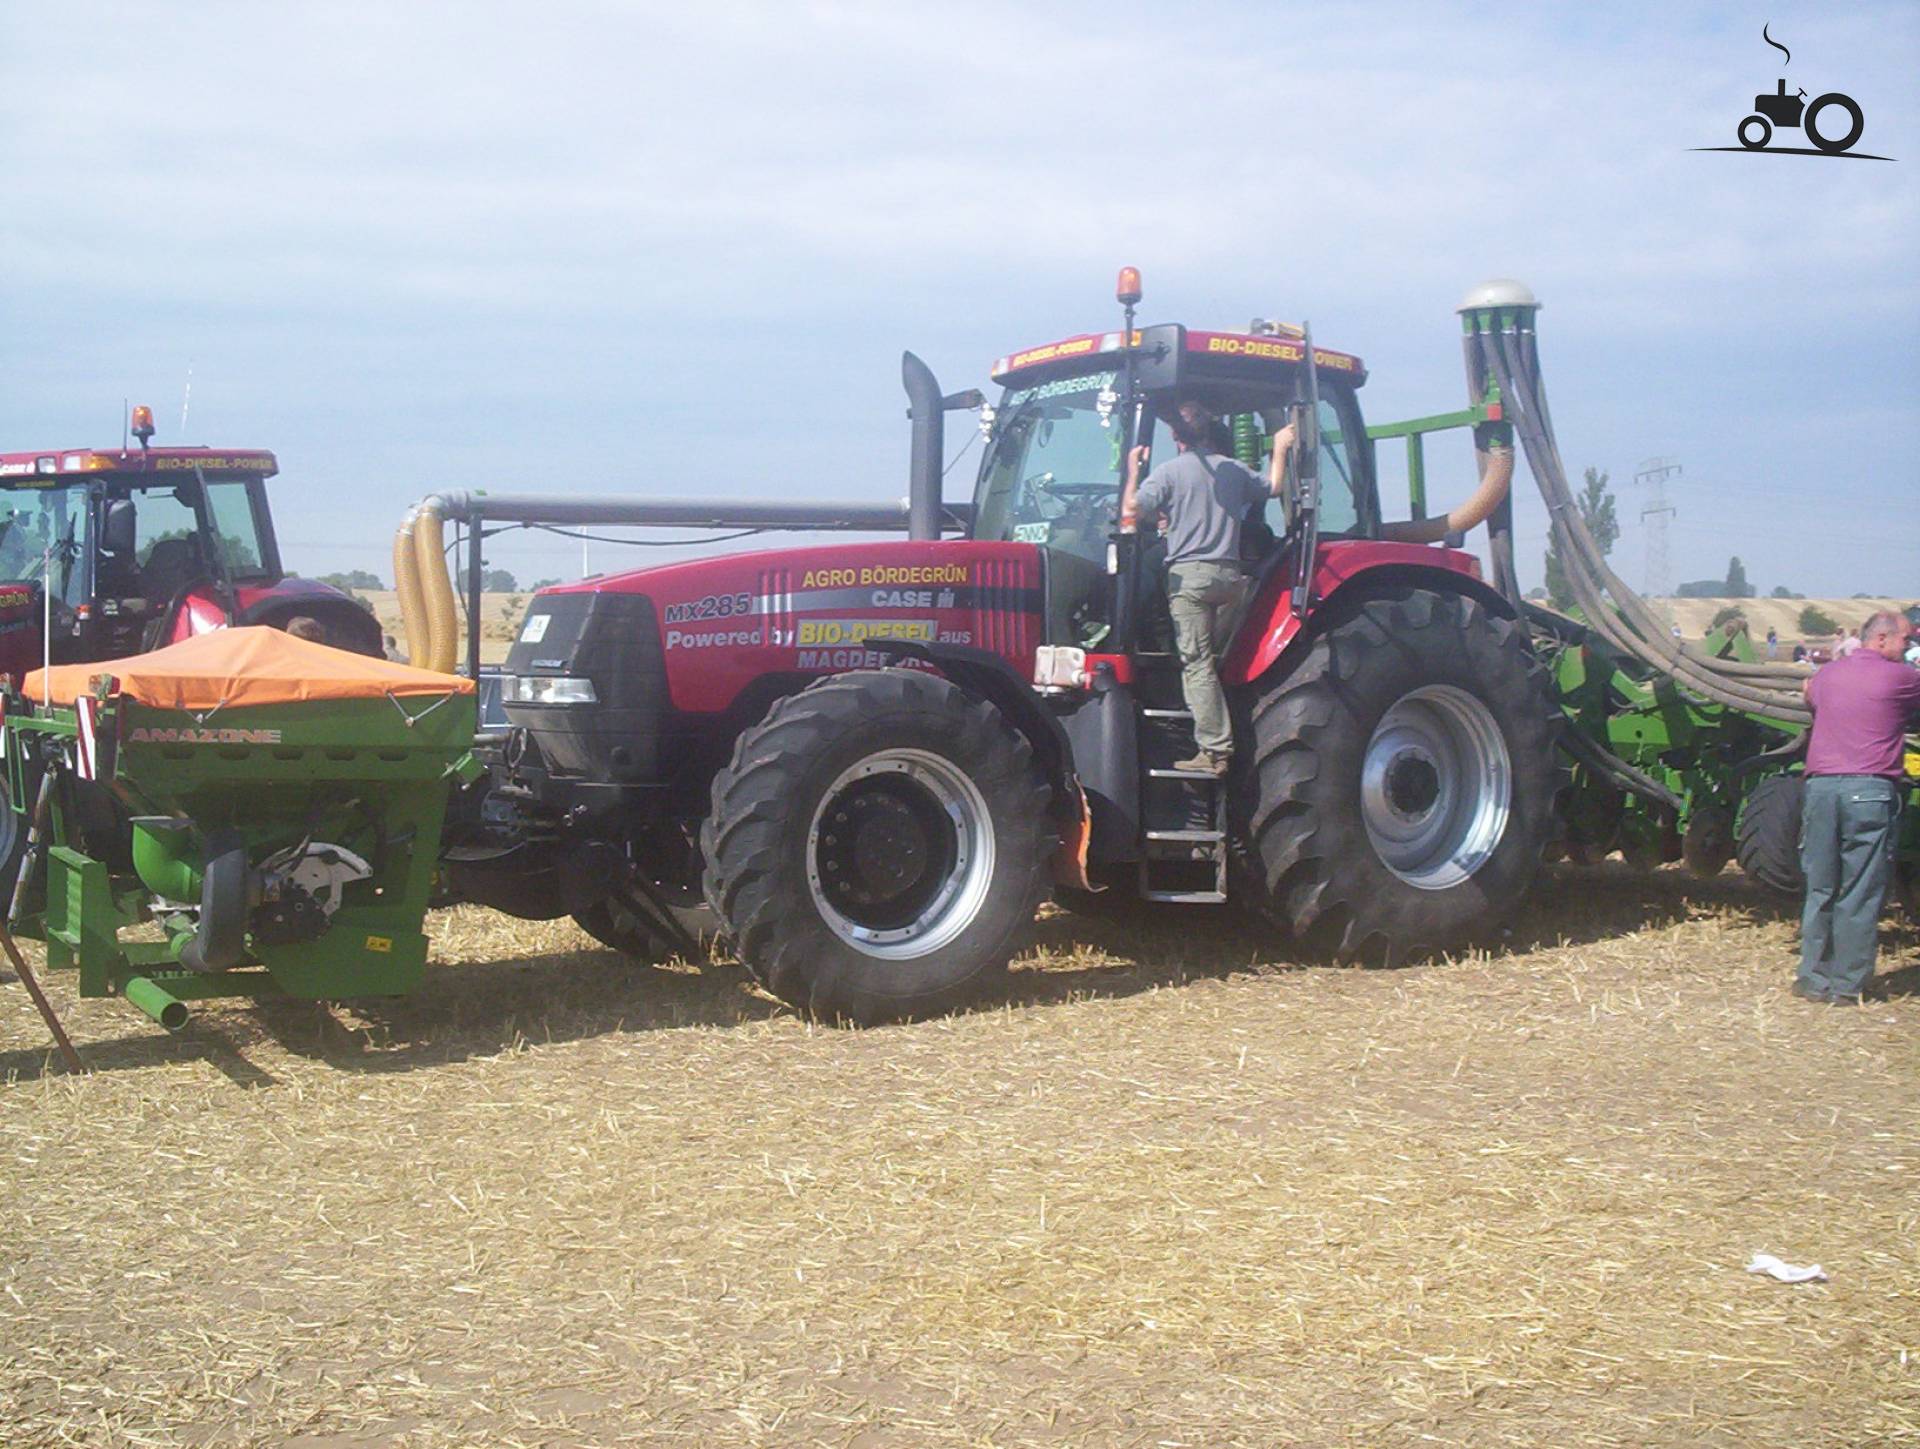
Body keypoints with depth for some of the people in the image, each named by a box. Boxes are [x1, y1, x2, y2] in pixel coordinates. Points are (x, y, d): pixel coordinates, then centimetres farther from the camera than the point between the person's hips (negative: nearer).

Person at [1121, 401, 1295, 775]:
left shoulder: (1169, 471, -2)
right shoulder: (1234, 470, 13)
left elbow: (1130, 512, -11)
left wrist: (1133, 471, 3)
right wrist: (1279, 451, 44)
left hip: (1188, 575, -5)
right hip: (1230, 575, 5)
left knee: (1197, 663, -7)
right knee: (1218, 661, 17)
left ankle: (1214, 750, -13)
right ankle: (1225, 746, 19)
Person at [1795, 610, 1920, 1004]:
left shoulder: (1829, 673, 15)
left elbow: (1810, 697, 35)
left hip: (1819, 786, 5)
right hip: (1870, 790, -5)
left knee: (1819, 890, 11)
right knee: (1860, 893, 1)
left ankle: (1813, 979, 13)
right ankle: (1848, 985, 4)